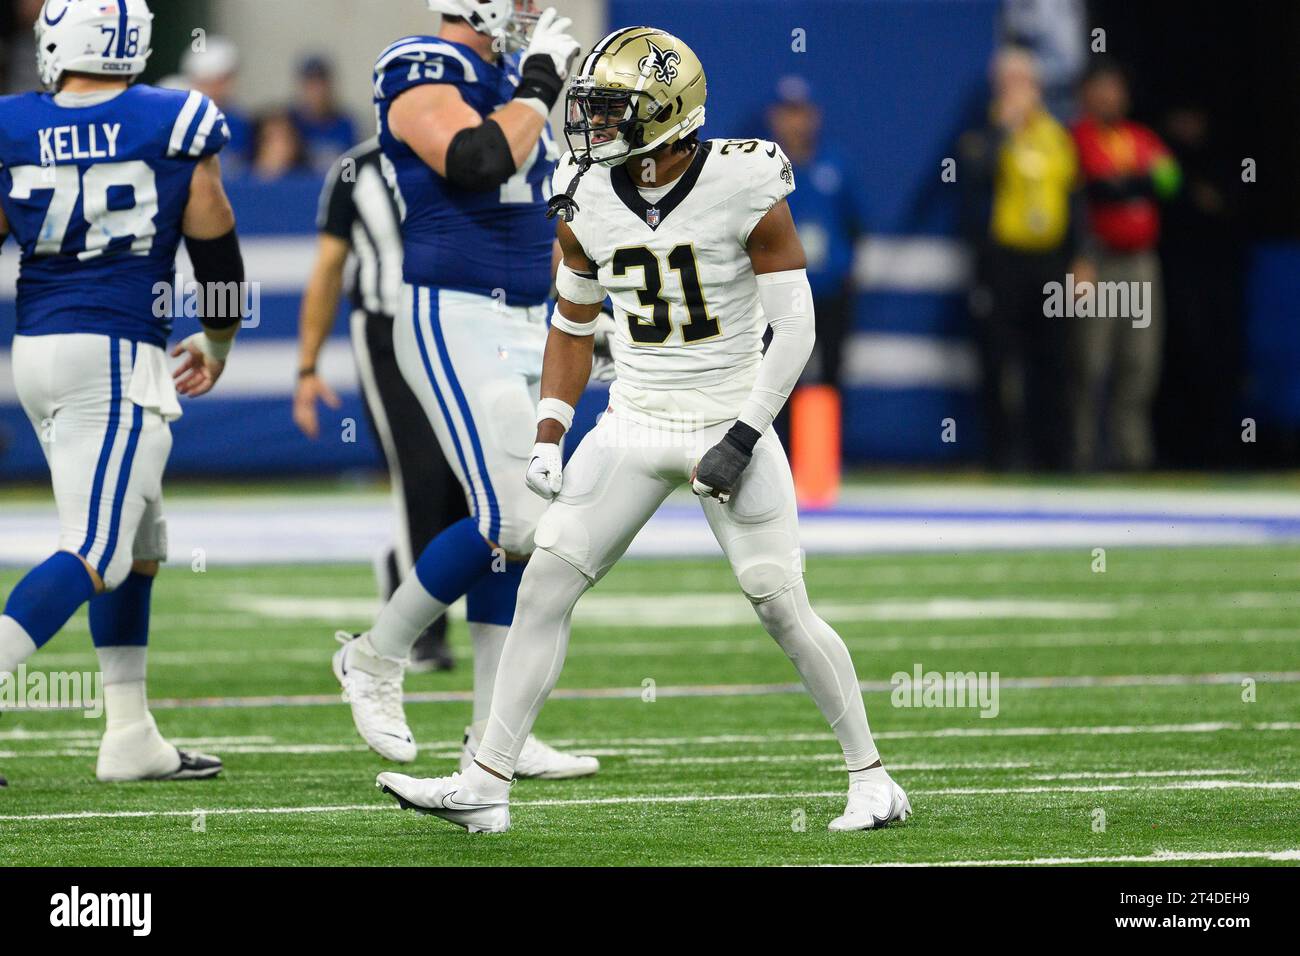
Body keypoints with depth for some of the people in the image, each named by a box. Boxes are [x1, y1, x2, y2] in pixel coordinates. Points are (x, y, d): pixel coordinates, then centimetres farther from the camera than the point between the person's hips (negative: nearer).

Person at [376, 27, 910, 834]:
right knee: (543, 589, -4)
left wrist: (742, 439, -17)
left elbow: (795, 329, -12)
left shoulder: (745, 189, -15)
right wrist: (548, 440, 5)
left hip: (729, 425, -5)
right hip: (633, 427, 5)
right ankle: (487, 785, -2)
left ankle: (873, 780, 8)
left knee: (784, 608, -7)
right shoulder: (589, 202, 0)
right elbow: (572, 328, 14)